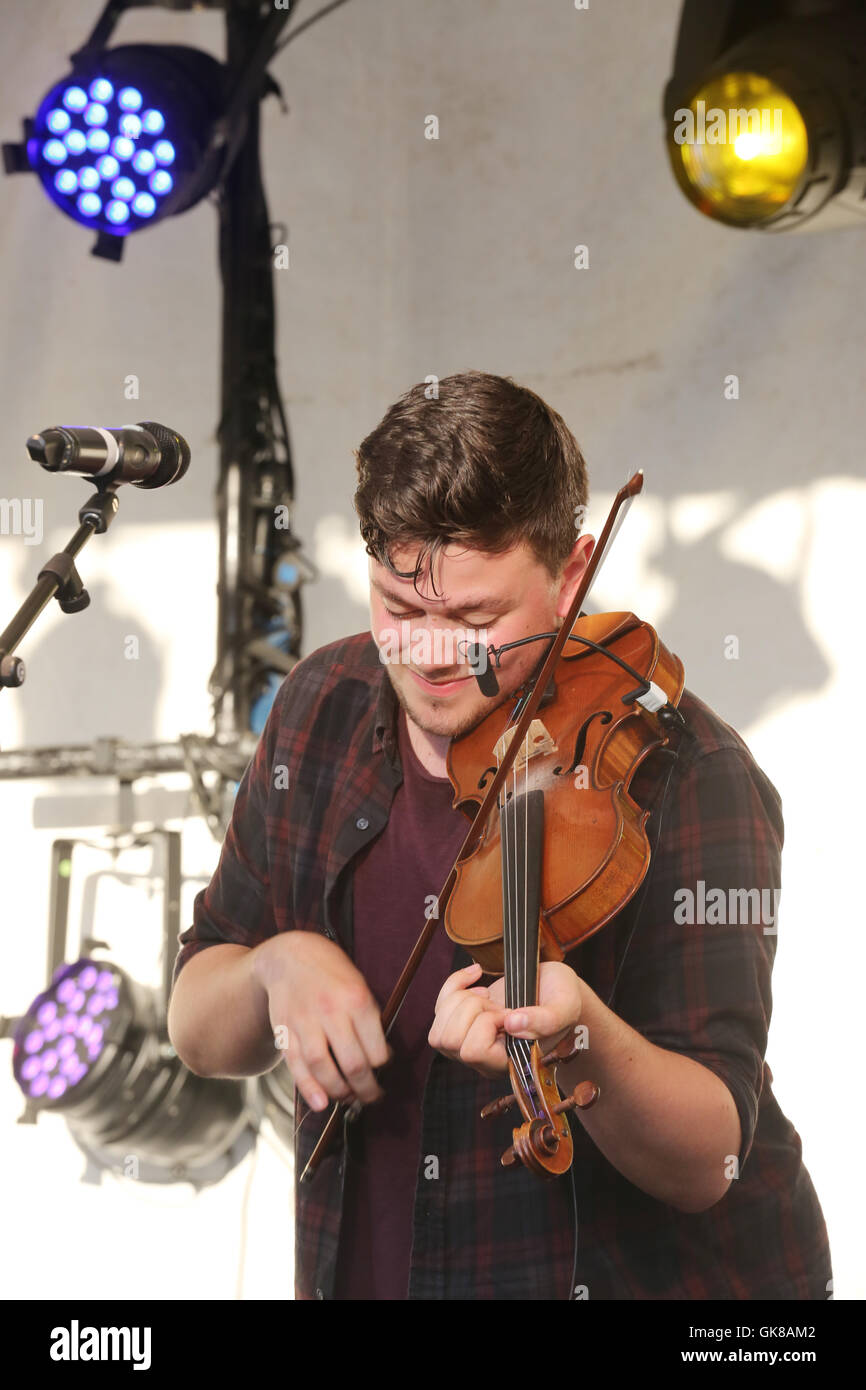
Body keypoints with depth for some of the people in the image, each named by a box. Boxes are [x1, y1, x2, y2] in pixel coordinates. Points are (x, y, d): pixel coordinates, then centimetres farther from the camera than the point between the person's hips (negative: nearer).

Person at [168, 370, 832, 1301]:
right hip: (363, 1269, 5)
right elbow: (200, 1036, 7)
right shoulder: (322, 711, 2)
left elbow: (703, 1168, -18)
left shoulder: (687, 778, -13)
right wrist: (276, 968, -12)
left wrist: (579, 1037, -35)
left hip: (636, 1274, -4)